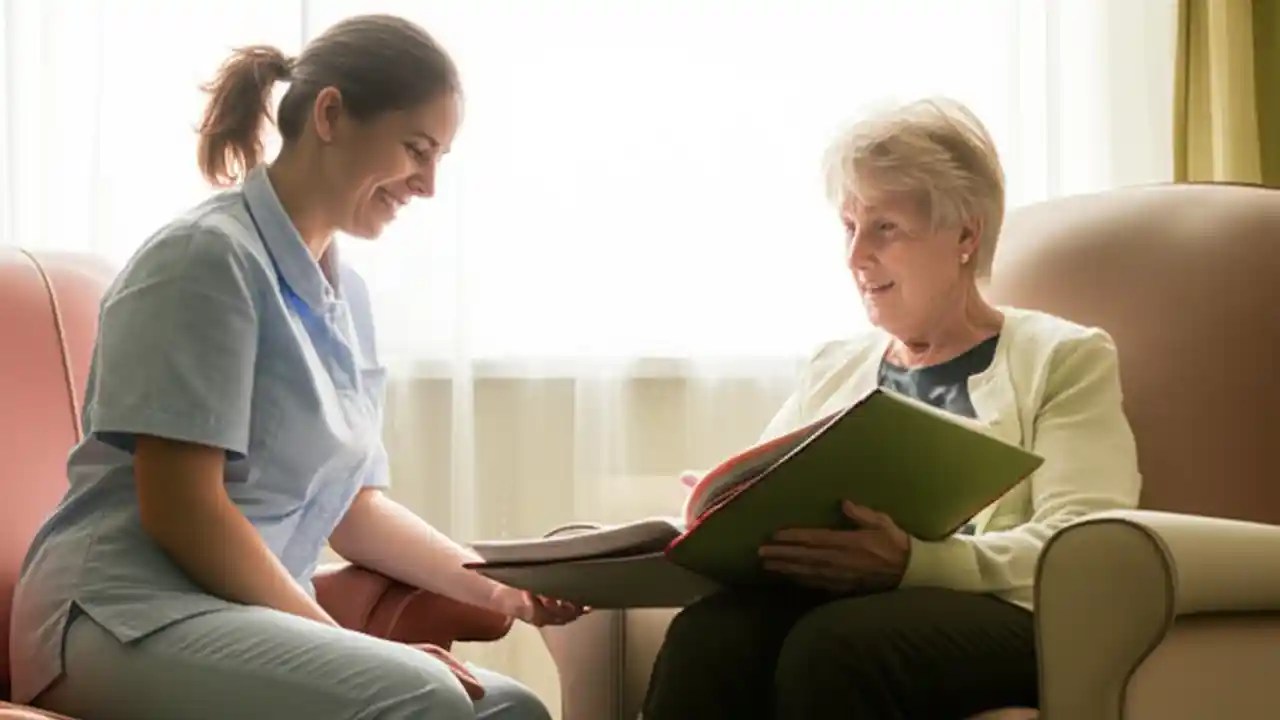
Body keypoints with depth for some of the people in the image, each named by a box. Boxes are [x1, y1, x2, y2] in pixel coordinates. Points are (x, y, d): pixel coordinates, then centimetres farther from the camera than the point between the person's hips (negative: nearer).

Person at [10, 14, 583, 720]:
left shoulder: (346, 294, 15)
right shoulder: (208, 256, -11)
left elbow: (354, 510, 20)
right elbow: (179, 508, -17)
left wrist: (495, 587, 8)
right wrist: (338, 643, -15)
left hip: (253, 612, 8)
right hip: (126, 615, -8)